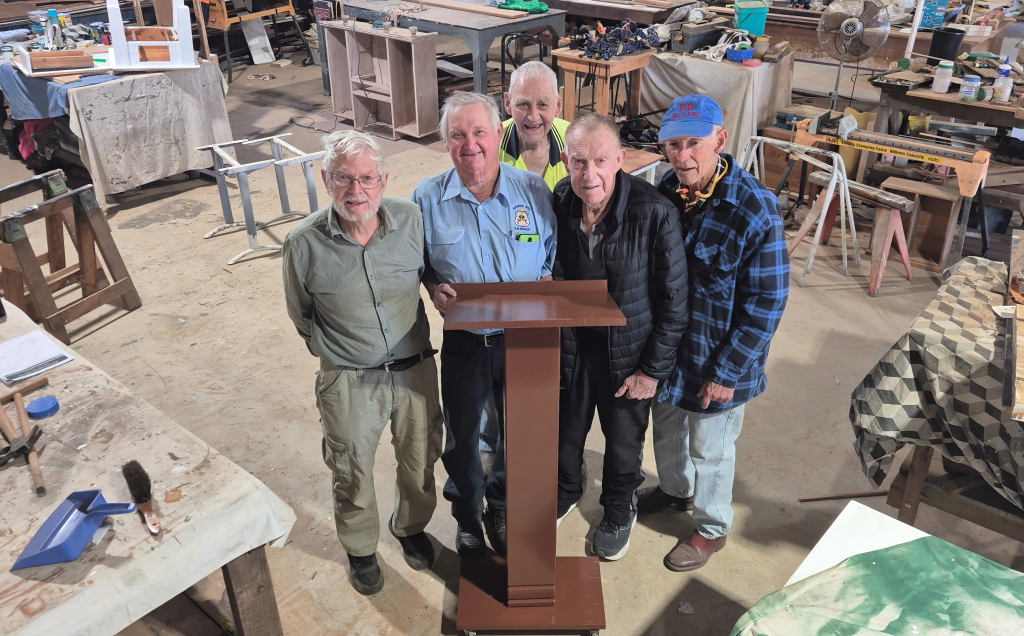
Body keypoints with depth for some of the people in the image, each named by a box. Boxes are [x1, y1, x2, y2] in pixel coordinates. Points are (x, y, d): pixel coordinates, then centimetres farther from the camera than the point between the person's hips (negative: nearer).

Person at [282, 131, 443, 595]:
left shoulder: (412, 220, -11)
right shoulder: (304, 243, -15)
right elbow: (301, 314, 2)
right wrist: (333, 353, 3)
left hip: (415, 369, 2)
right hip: (349, 382, -2)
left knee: (420, 460, 20)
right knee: (353, 473, 16)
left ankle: (411, 527, 51)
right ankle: (360, 549, 45)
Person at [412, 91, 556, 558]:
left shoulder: (533, 190, -8)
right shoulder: (428, 198, -7)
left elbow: (553, 257, 3)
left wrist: (546, 285, -17)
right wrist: (434, 288, -14)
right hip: (464, 342, 0)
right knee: (461, 437, 17)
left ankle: (501, 505, 48)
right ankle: (467, 515, 45)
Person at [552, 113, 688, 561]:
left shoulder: (654, 213, -25)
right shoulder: (556, 205, -15)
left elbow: (673, 301, -16)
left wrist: (653, 370, -12)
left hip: (627, 355, -2)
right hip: (570, 348, 3)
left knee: (624, 444, 20)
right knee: (563, 433, 23)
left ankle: (619, 511, 50)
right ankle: (564, 493, 55)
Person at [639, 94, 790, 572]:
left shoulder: (755, 211, -27)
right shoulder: (665, 192, -7)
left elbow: (766, 304, -20)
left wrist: (726, 373, -18)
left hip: (718, 360, -5)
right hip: (665, 347, 6)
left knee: (710, 450, 15)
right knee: (667, 430, 27)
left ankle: (712, 528, 41)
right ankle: (674, 488, 56)